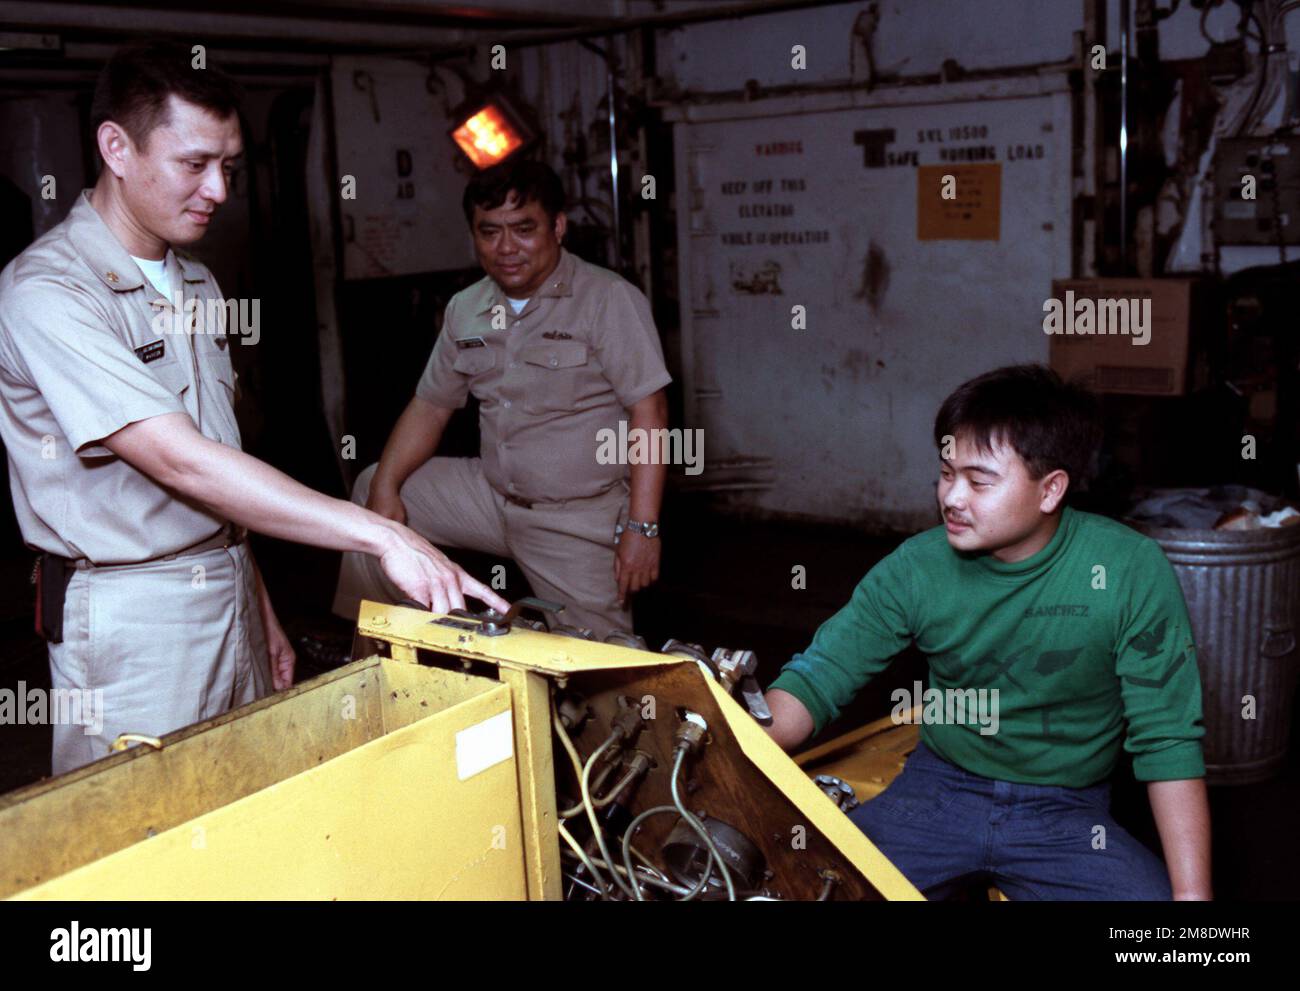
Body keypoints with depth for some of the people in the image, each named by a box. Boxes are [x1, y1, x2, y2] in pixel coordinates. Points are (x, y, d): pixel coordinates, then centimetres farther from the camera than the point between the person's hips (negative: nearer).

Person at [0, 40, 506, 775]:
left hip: (231, 595, 8)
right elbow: (181, 464, -26)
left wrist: (263, 614, 14)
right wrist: (384, 536, -30)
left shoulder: (198, 285, 12)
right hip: (131, 622, -7)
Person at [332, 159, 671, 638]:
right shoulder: (465, 310, 7)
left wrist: (642, 527, -24)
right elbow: (430, 406, 12)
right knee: (369, 488, 10)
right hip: (491, 492, 6)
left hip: (583, 517, -6)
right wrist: (385, 486, -3)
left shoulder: (609, 299, -13)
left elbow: (648, 411, -18)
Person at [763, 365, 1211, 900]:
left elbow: (1167, 739, -12)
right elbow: (817, 675, -8)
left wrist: (1192, 891, -18)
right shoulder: (915, 568, -10)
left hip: (1066, 814, 0)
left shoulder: (1131, 572, -15)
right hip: (939, 786, 0)